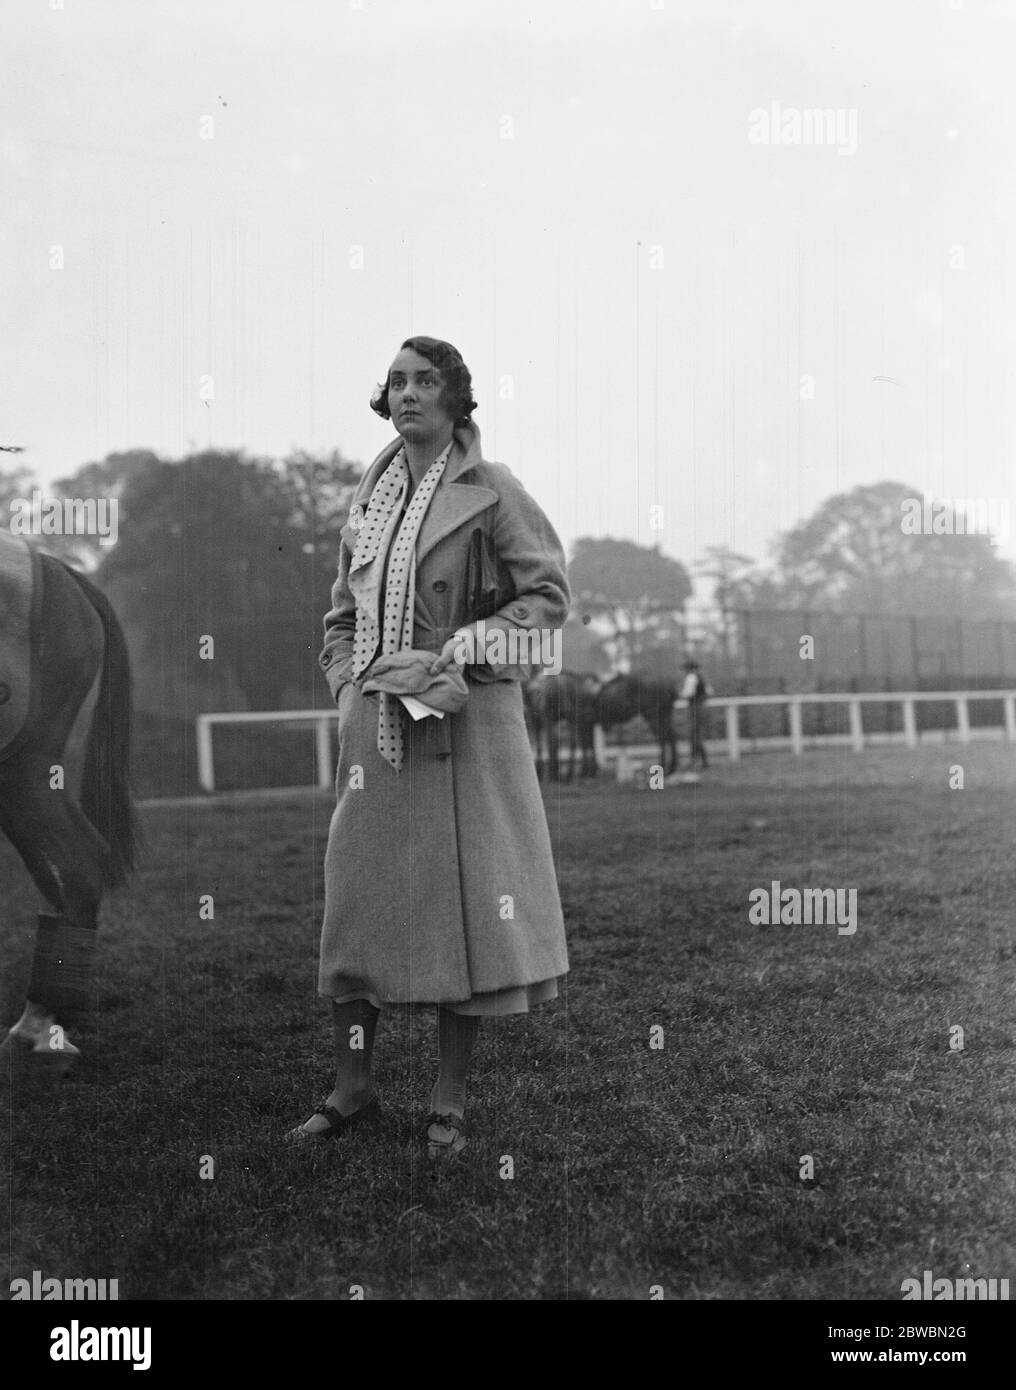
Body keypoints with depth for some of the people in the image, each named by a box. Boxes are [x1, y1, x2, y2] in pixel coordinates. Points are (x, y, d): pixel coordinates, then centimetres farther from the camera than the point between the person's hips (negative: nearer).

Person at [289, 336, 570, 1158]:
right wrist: (350, 687, 4)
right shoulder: (368, 502, 12)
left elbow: (550, 595, -6)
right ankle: (352, 1090, 18)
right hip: (376, 728, 5)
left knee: (465, 901, 0)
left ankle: (450, 1103, 11)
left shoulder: (490, 492, -3)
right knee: (357, 898, 6)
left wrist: (458, 652, -13)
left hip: (465, 724, -5)